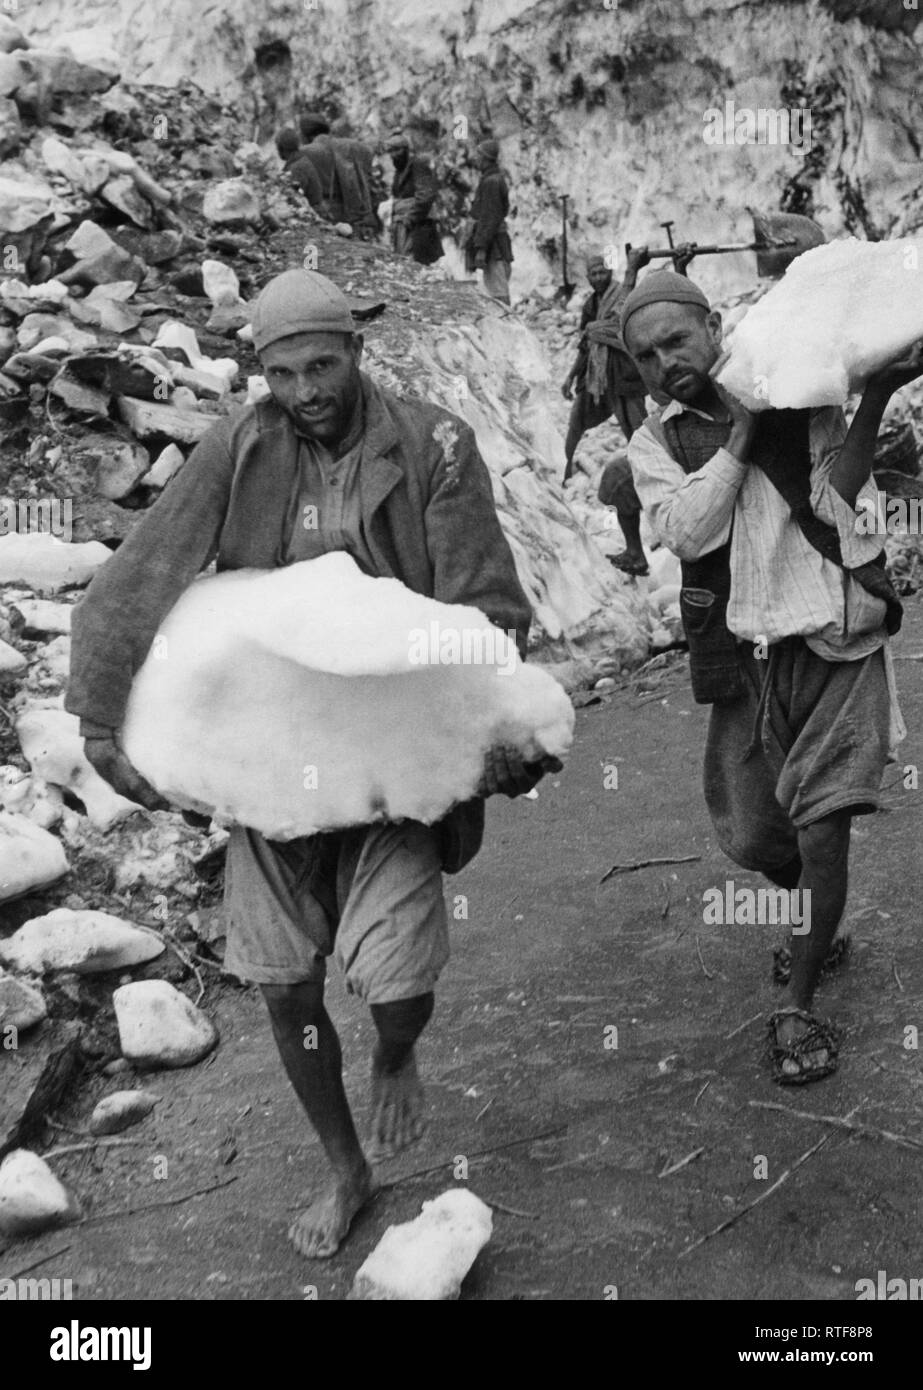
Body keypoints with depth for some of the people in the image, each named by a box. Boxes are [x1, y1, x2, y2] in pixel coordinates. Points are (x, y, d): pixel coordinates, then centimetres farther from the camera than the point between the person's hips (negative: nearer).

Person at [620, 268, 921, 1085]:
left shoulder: (803, 399, 2)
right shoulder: (656, 444, 5)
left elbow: (840, 497, -12)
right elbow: (688, 530, -13)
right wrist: (742, 428, -13)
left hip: (837, 640, -2)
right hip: (748, 653, 3)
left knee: (822, 827, -9)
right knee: (752, 840, 10)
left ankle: (799, 1007, 6)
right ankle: (818, 915, 44)